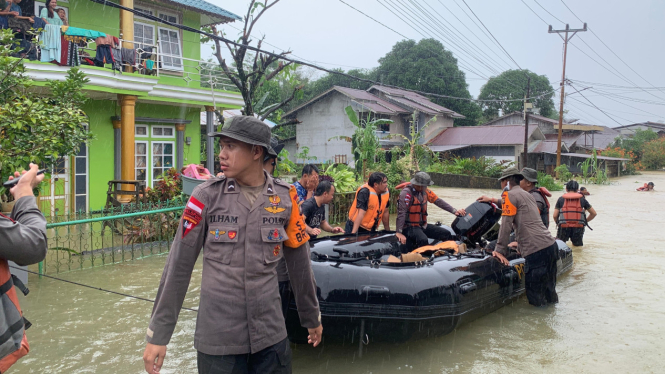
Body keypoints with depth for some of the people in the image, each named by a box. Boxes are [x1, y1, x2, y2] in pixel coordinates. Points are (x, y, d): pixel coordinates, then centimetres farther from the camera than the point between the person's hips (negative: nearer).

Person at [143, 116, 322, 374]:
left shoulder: (285, 198, -2)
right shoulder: (206, 196, -6)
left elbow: (299, 263, 7)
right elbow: (178, 265, -5)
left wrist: (312, 317, 15)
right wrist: (158, 334, -4)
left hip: (271, 335, 1)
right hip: (217, 339, -1)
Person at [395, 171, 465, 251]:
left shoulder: (425, 191, 5)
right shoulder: (406, 193, -18)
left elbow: (438, 201, 9)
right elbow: (401, 213, -22)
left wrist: (454, 211, 0)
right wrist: (399, 232, -26)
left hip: (423, 225, 8)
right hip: (410, 226, -8)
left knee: (446, 234, 3)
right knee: (423, 240, -36)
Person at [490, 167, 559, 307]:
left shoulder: (509, 195, -3)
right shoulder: (527, 195, 24)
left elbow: (506, 225, -9)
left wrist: (500, 251, -6)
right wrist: (519, 242, 43)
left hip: (537, 251, -9)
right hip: (551, 245, 9)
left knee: (536, 297, -1)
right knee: (549, 290, 17)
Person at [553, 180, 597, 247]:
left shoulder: (561, 199, 8)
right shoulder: (582, 199, 11)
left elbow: (554, 216, 2)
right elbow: (593, 213, 16)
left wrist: (558, 224, 20)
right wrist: (585, 222, 28)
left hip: (564, 227, -1)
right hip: (578, 227, 1)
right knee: (578, 245, 15)